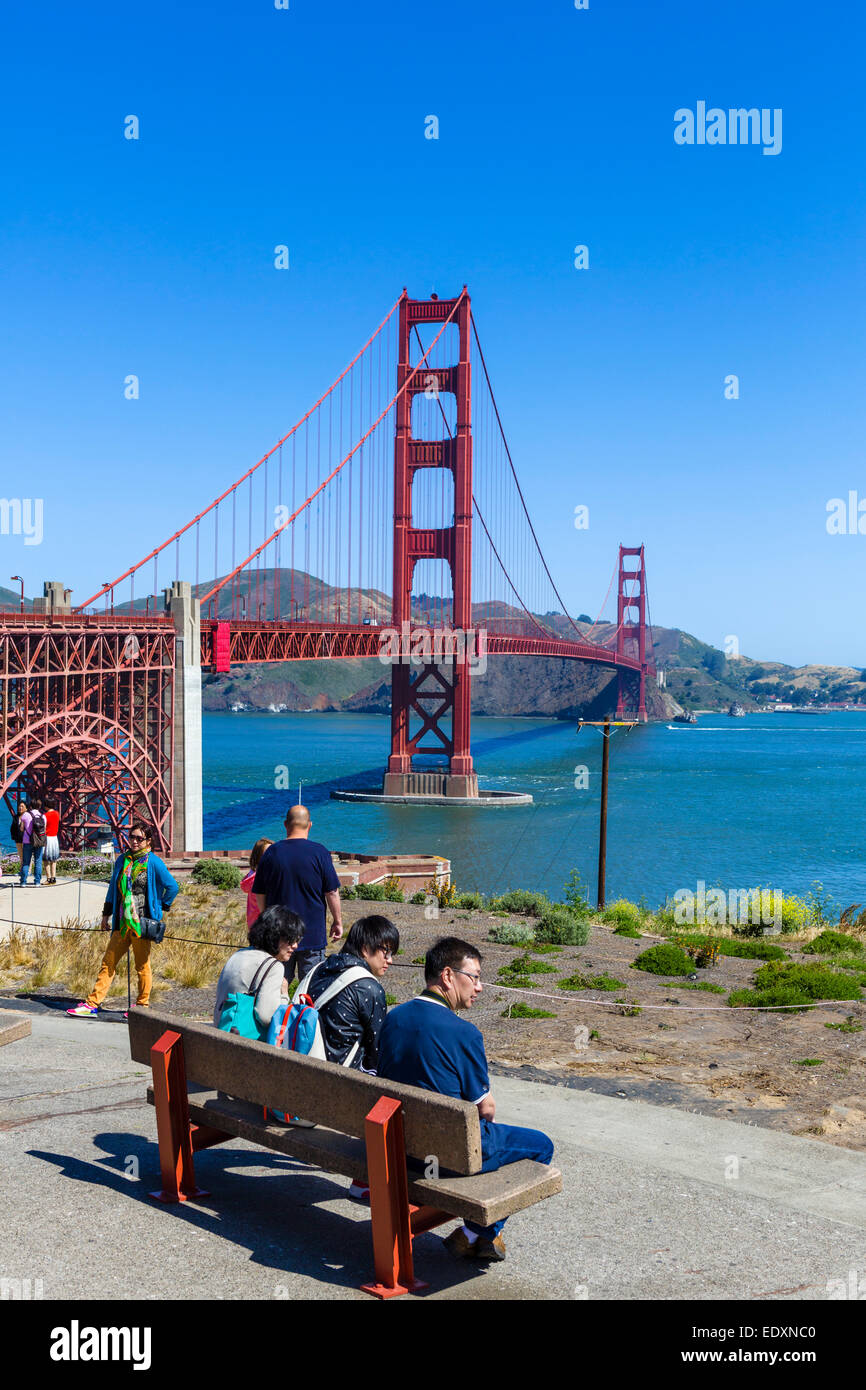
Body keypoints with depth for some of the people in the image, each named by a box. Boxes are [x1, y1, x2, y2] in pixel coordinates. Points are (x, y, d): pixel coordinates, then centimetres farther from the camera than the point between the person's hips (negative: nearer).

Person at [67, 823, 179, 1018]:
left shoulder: (153, 862, -5)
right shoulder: (122, 860, 11)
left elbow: (172, 887, -3)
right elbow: (113, 888, 20)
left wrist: (162, 908, 0)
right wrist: (107, 913, 18)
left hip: (142, 922, -5)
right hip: (122, 922, 5)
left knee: (142, 966, 4)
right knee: (108, 963, 5)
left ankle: (142, 1006, 16)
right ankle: (92, 1004, 8)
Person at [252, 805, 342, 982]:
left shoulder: (271, 853, -2)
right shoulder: (319, 852, -10)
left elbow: (259, 895, 6)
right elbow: (332, 892, -8)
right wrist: (338, 921, 5)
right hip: (313, 934, -2)